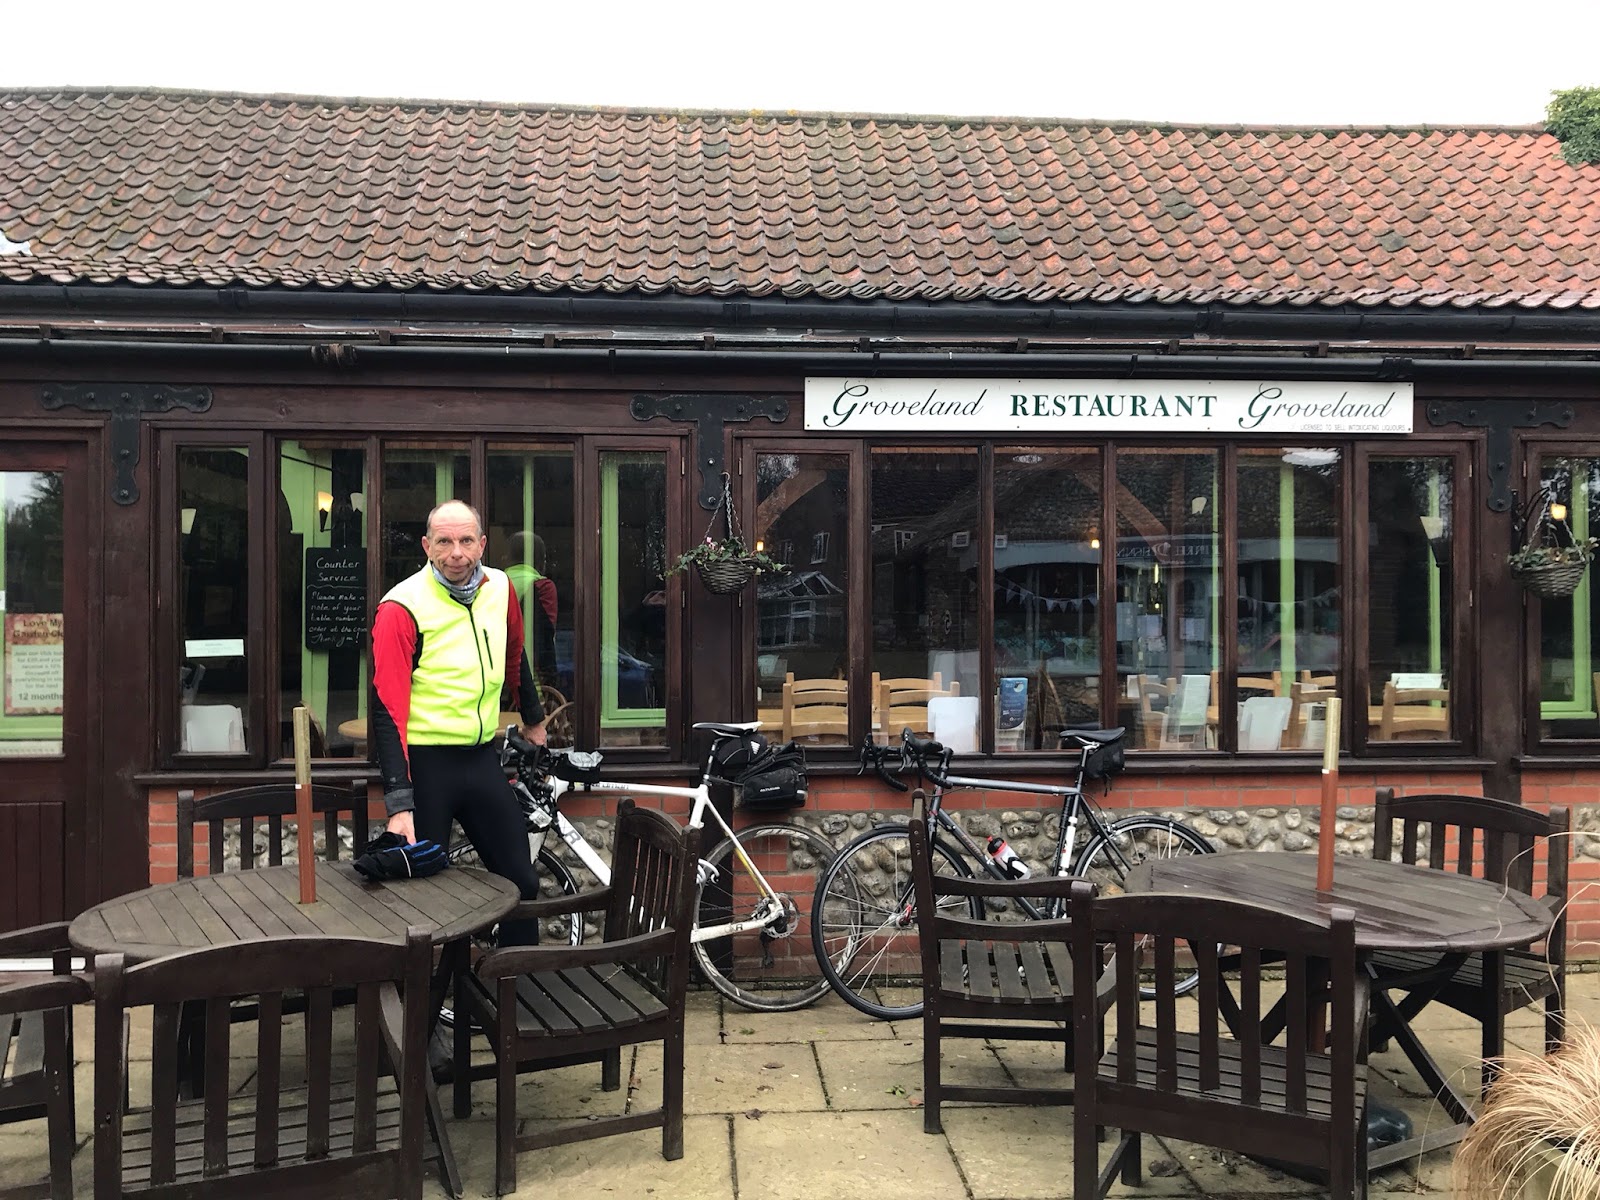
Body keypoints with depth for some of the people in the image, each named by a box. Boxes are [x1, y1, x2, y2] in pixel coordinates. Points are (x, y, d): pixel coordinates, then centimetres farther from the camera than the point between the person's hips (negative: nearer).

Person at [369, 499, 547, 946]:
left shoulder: (500, 588, 2)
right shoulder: (402, 608, -15)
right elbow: (388, 710, -19)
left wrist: (533, 719, 32)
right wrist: (399, 805, -26)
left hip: (481, 757, 5)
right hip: (425, 762, -5)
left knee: (521, 882, 9)